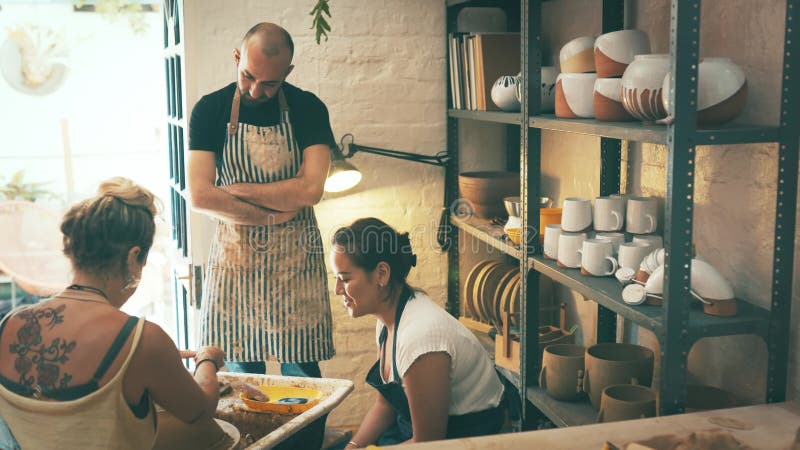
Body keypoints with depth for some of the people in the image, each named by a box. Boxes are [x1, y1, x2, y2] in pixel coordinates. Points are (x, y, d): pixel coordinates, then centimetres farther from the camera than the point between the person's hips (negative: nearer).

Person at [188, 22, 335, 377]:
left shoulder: (308, 109, -2)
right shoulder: (210, 110, -1)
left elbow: (310, 189, -14)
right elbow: (200, 196, -10)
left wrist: (237, 190, -10)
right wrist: (273, 216, -11)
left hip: (295, 258, -1)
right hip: (233, 256, 1)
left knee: (300, 370, 3)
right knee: (240, 372, 6)